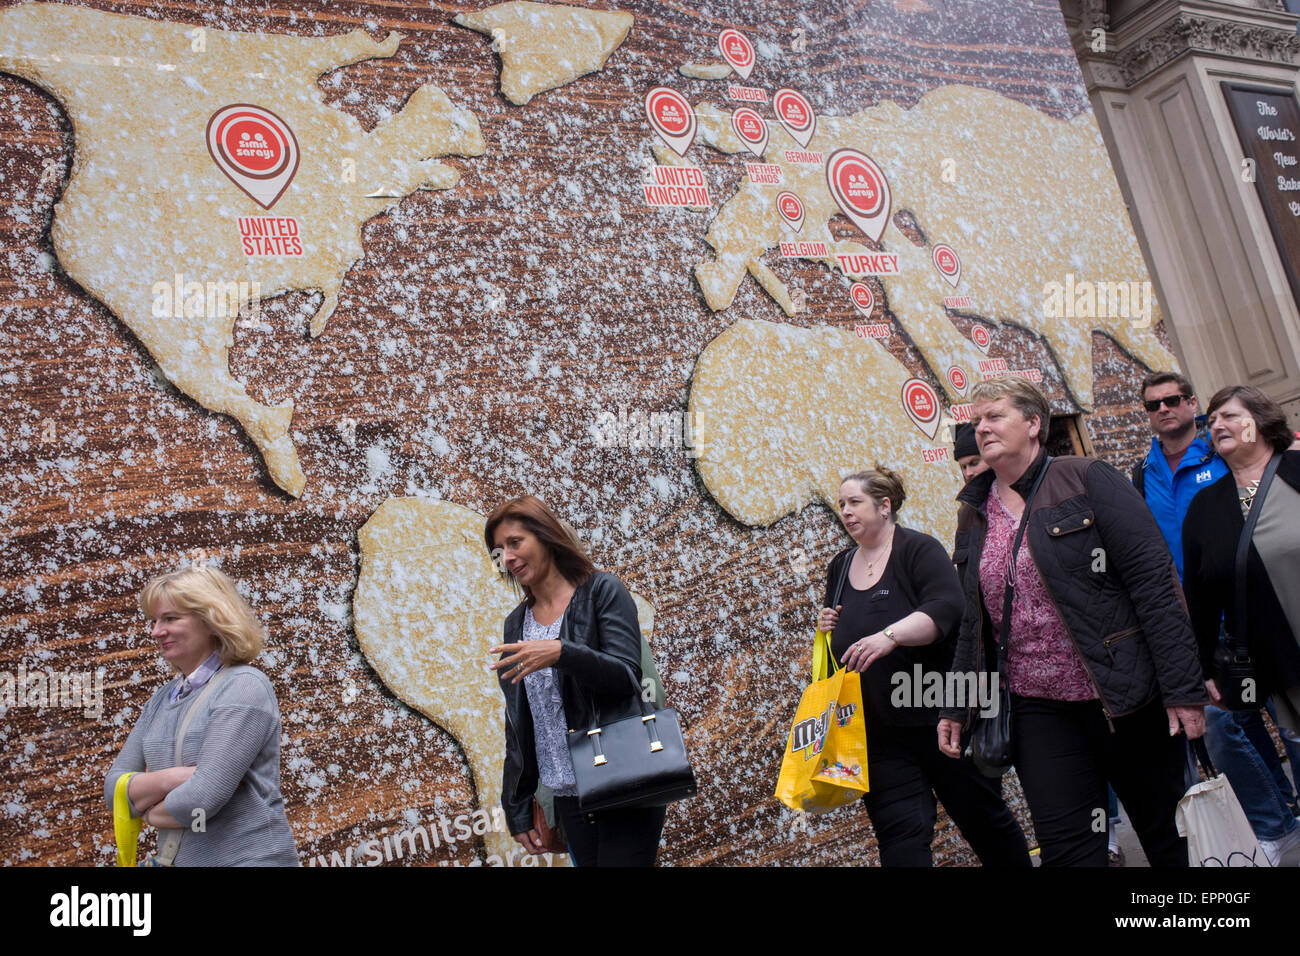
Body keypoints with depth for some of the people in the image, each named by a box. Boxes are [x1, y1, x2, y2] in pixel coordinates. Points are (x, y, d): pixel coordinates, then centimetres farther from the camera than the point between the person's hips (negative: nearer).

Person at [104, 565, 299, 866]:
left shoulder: (244, 686, -16)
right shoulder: (163, 698, 7)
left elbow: (202, 801, -22)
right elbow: (113, 791, 3)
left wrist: (152, 812, -3)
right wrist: (171, 778, -15)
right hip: (175, 858, 6)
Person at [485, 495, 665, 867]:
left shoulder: (602, 591, -5)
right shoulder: (517, 622, 10)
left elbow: (626, 677, -14)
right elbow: (518, 722, 13)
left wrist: (560, 653, -29)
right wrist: (517, 807, 13)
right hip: (567, 797, 5)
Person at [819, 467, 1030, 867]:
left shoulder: (918, 549, -8)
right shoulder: (841, 566, 12)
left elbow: (947, 606, -24)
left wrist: (890, 635, -38)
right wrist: (827, 627, 0)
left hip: (940, 714, -4)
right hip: (879, 730, 5)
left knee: (982, 815, 12)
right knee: (899, 833, 0)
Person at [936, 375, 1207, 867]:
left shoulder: (1086, 481, -6)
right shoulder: (977, 513, 9)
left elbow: (1154, 580, -11)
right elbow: (973, 621, 14)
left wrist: (1183, 687, -16)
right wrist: (956, 706, 12)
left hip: (1121, 695, -3)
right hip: (1037, 707, 4)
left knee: (1168, 834, 11)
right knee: (1066, 848, 2)